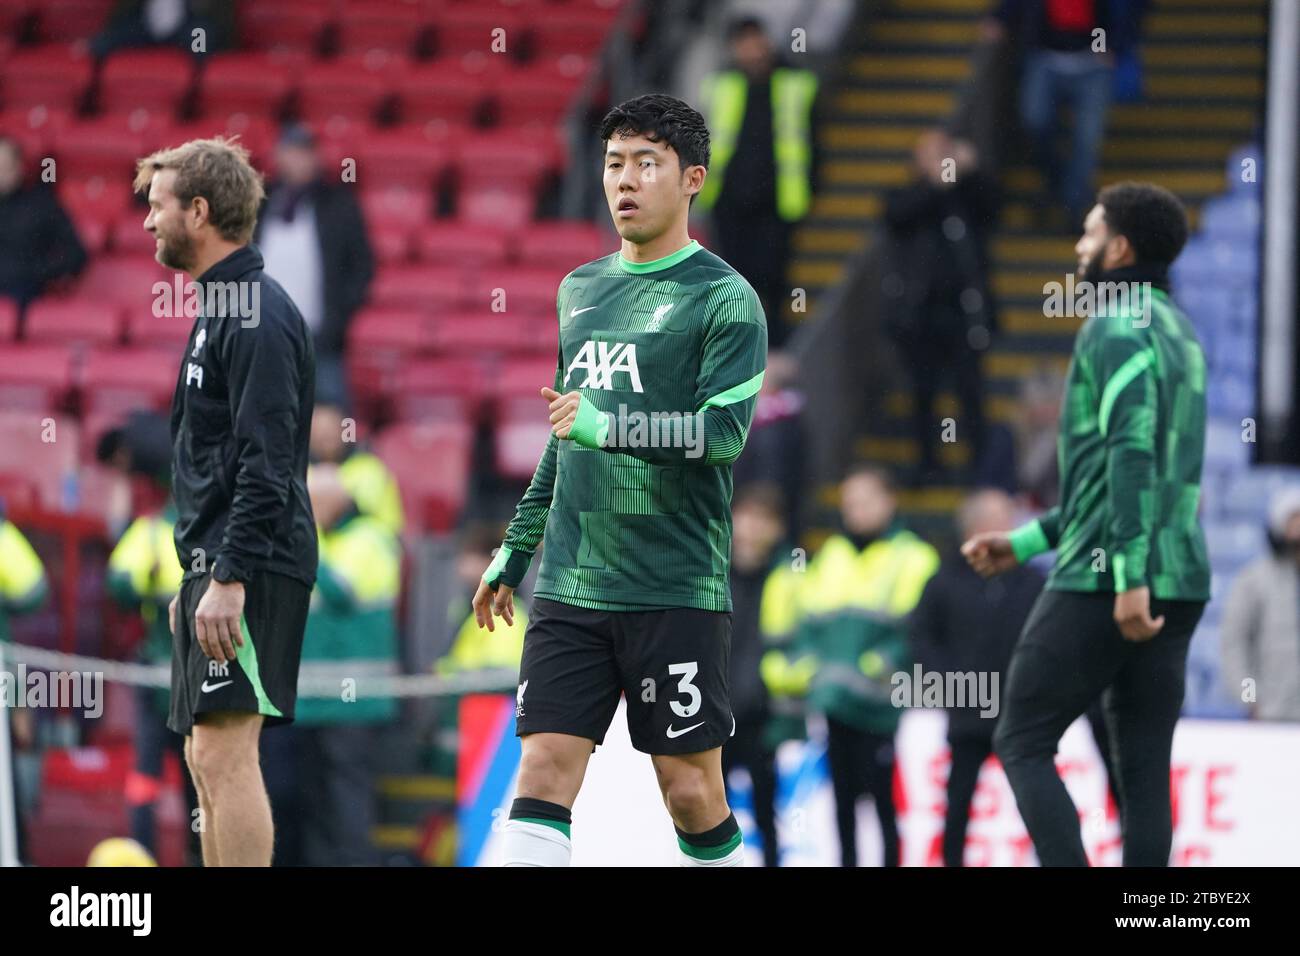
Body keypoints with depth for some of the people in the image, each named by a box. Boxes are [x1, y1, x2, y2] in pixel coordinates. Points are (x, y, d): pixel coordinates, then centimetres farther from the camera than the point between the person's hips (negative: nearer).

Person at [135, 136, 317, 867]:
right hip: (215, 566, 11)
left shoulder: (257, 315, -14)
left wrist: (229, 578, -25)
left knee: (224, 752, -14)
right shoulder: (219, 309, 19)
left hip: (250, 570, -11)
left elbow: (266, 463, -21)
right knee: (209, 760, 10)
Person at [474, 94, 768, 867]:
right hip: (570, 587, 5)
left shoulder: (725, 298, -4)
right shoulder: (580, 289, 16)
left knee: (691, 791, 0)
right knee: (543, 770, -6)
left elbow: (724, 430, -16)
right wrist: (514, 551, 26)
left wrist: (605, 423, -24)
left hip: (678, 592, -5)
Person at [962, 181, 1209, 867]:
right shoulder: (1179, 333, 21)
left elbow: (1132, 454, -21)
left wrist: (1130, 577, -27)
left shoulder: (1117, 327, -8)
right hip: (1179, 585, 8)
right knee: (1144, 769, 6)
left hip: (1103, 581, -8)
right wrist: (1024, 544, 28)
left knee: (1023, 743, 0)